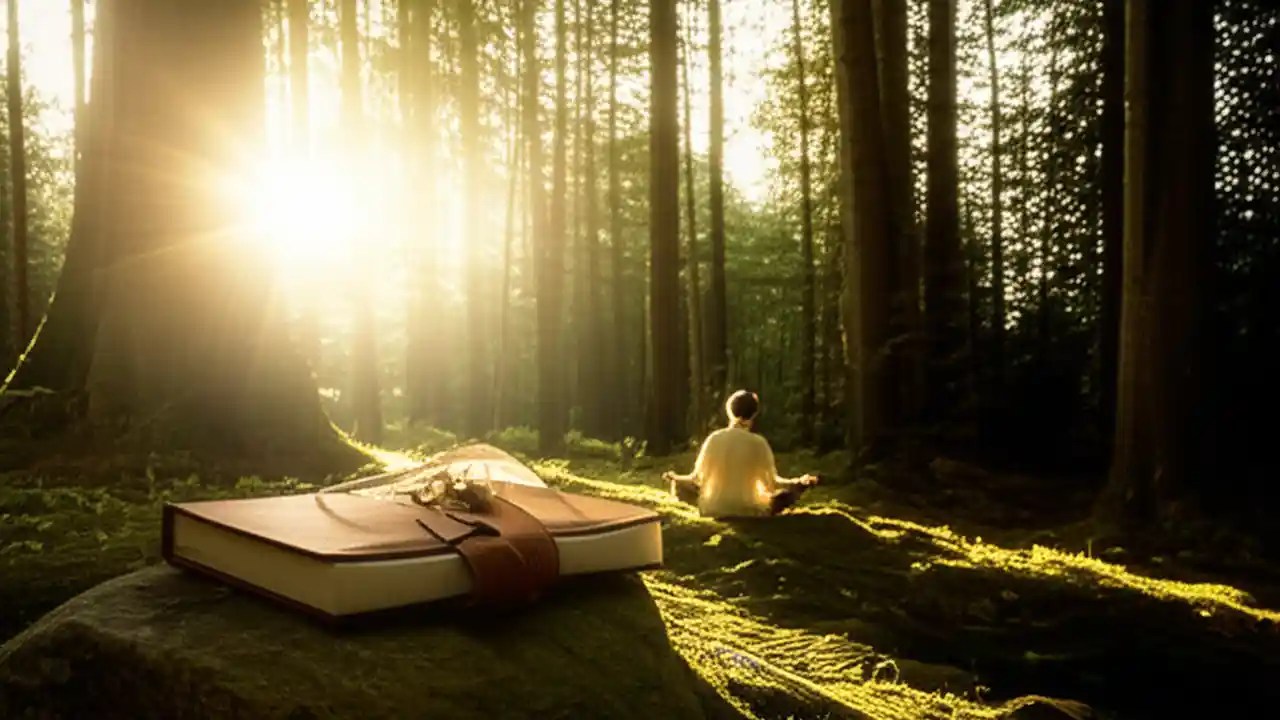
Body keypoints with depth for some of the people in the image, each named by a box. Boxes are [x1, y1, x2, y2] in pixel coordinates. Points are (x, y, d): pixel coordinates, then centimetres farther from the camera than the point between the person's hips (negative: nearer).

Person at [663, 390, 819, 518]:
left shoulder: (714, 439, -6)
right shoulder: (758, 443, -10)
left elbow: (698, 479, 1)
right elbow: (771, 484, -1)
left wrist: (674, 478, 21)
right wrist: (800, 482, 15)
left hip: (714, 509, 1)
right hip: (748, 510, -1)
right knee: (788, 490, 22)